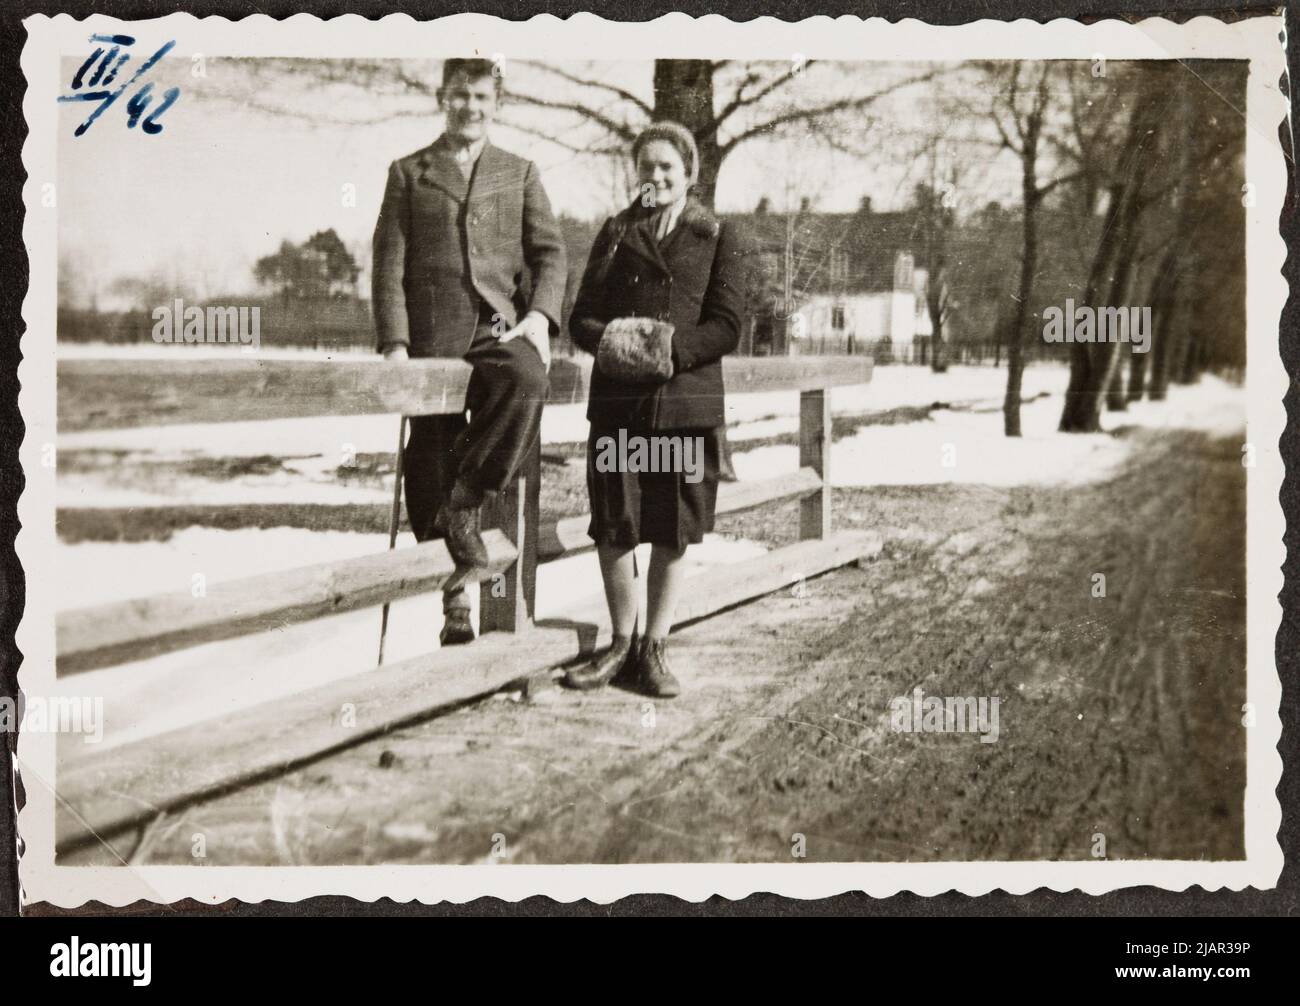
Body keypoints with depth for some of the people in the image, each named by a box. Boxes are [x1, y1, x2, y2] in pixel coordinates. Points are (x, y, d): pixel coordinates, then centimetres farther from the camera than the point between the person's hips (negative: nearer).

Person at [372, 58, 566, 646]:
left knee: (528, 381, -34)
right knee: (432, 450, -4)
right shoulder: (408, 173, 15)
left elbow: (549, 251, 12)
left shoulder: (520, 174, 20)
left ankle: (465, 502, -21)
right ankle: (452, 598, 7)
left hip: (501, 329, 0)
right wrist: (394, 342, -5)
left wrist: (540, 315, -8)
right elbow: (389, 263, 8)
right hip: (433, 336, 0)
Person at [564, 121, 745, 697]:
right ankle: (621, 644, 18)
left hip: (688, 402, -1)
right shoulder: (616, 233, 14)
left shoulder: (719, 239, 7)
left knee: (673, 534, 4)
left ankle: (654, 649, 17)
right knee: (613, 528, 2)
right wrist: (607, 337, -13)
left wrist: (671, 345, -17)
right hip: (617, 402, 2)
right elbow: (580, 318, 9)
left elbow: (727, 327, -2)